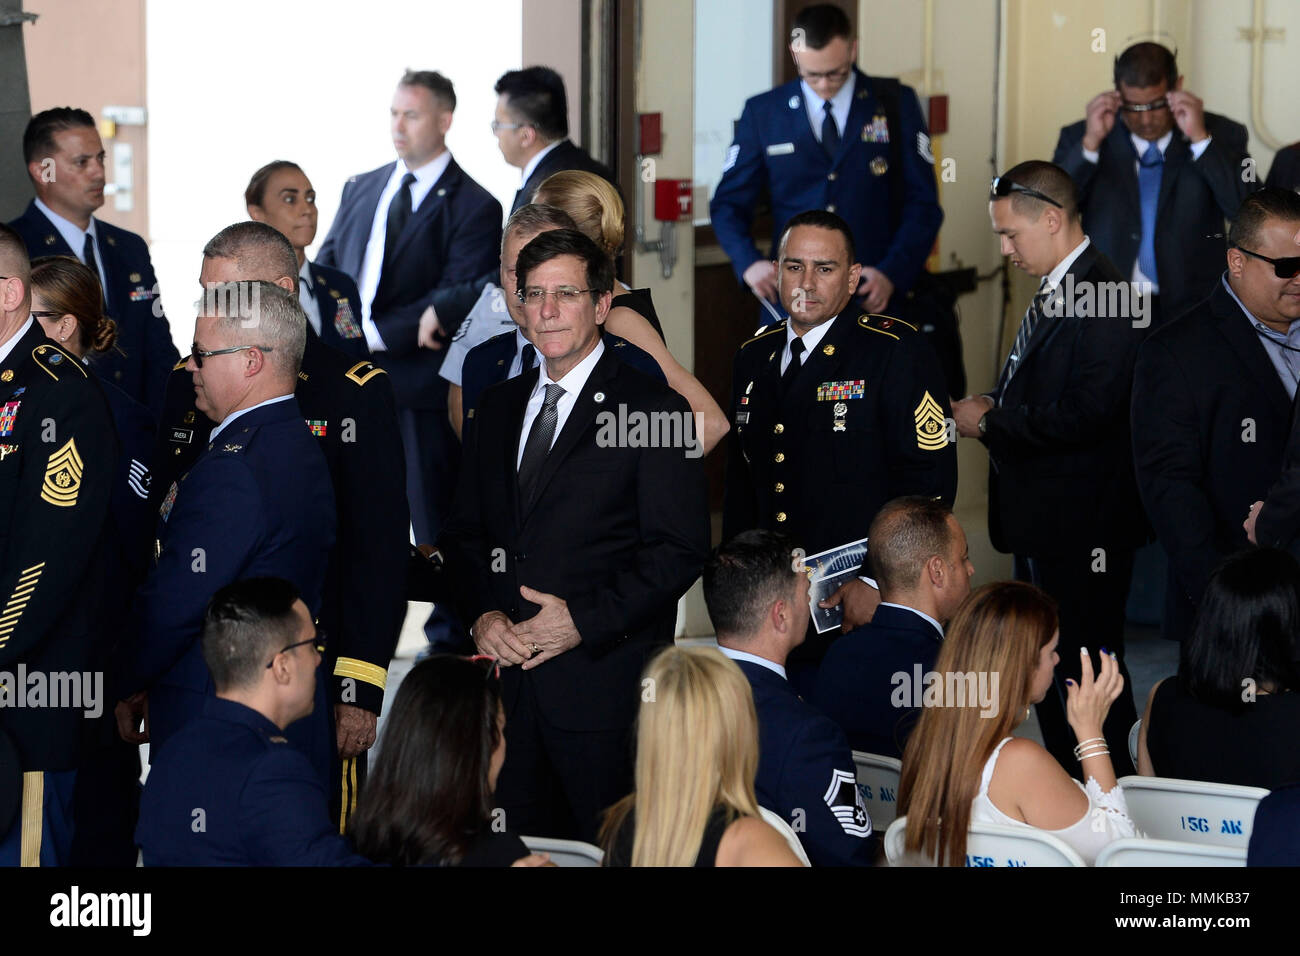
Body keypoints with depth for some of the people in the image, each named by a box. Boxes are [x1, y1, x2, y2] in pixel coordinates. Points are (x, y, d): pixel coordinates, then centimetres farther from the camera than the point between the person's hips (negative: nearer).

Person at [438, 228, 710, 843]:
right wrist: (482, 617, -2)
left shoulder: (655, 412, -3)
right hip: (505, 673, 5)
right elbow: (464, 534, 17)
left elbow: (680, 551, -8)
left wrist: (586, 620, -15)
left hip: (605, 683, -5)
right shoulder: (497, 409, 15)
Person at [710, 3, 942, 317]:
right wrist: (749, 263, -10)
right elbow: (729, 203, 10)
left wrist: (892, 274, -11)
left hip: (873, 298, 0)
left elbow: (922, 202, 4)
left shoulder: (895, 103, 4)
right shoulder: (763, 112, 6)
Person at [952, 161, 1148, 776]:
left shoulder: (1103, 296, -18)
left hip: (1082, 533, -10)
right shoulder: (1054, 292, 14)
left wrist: (991, 420, -17)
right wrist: (993, 410, 2)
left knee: (1085, 668, -4)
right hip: (1042, 523, 10)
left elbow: (1086, 414, -26)